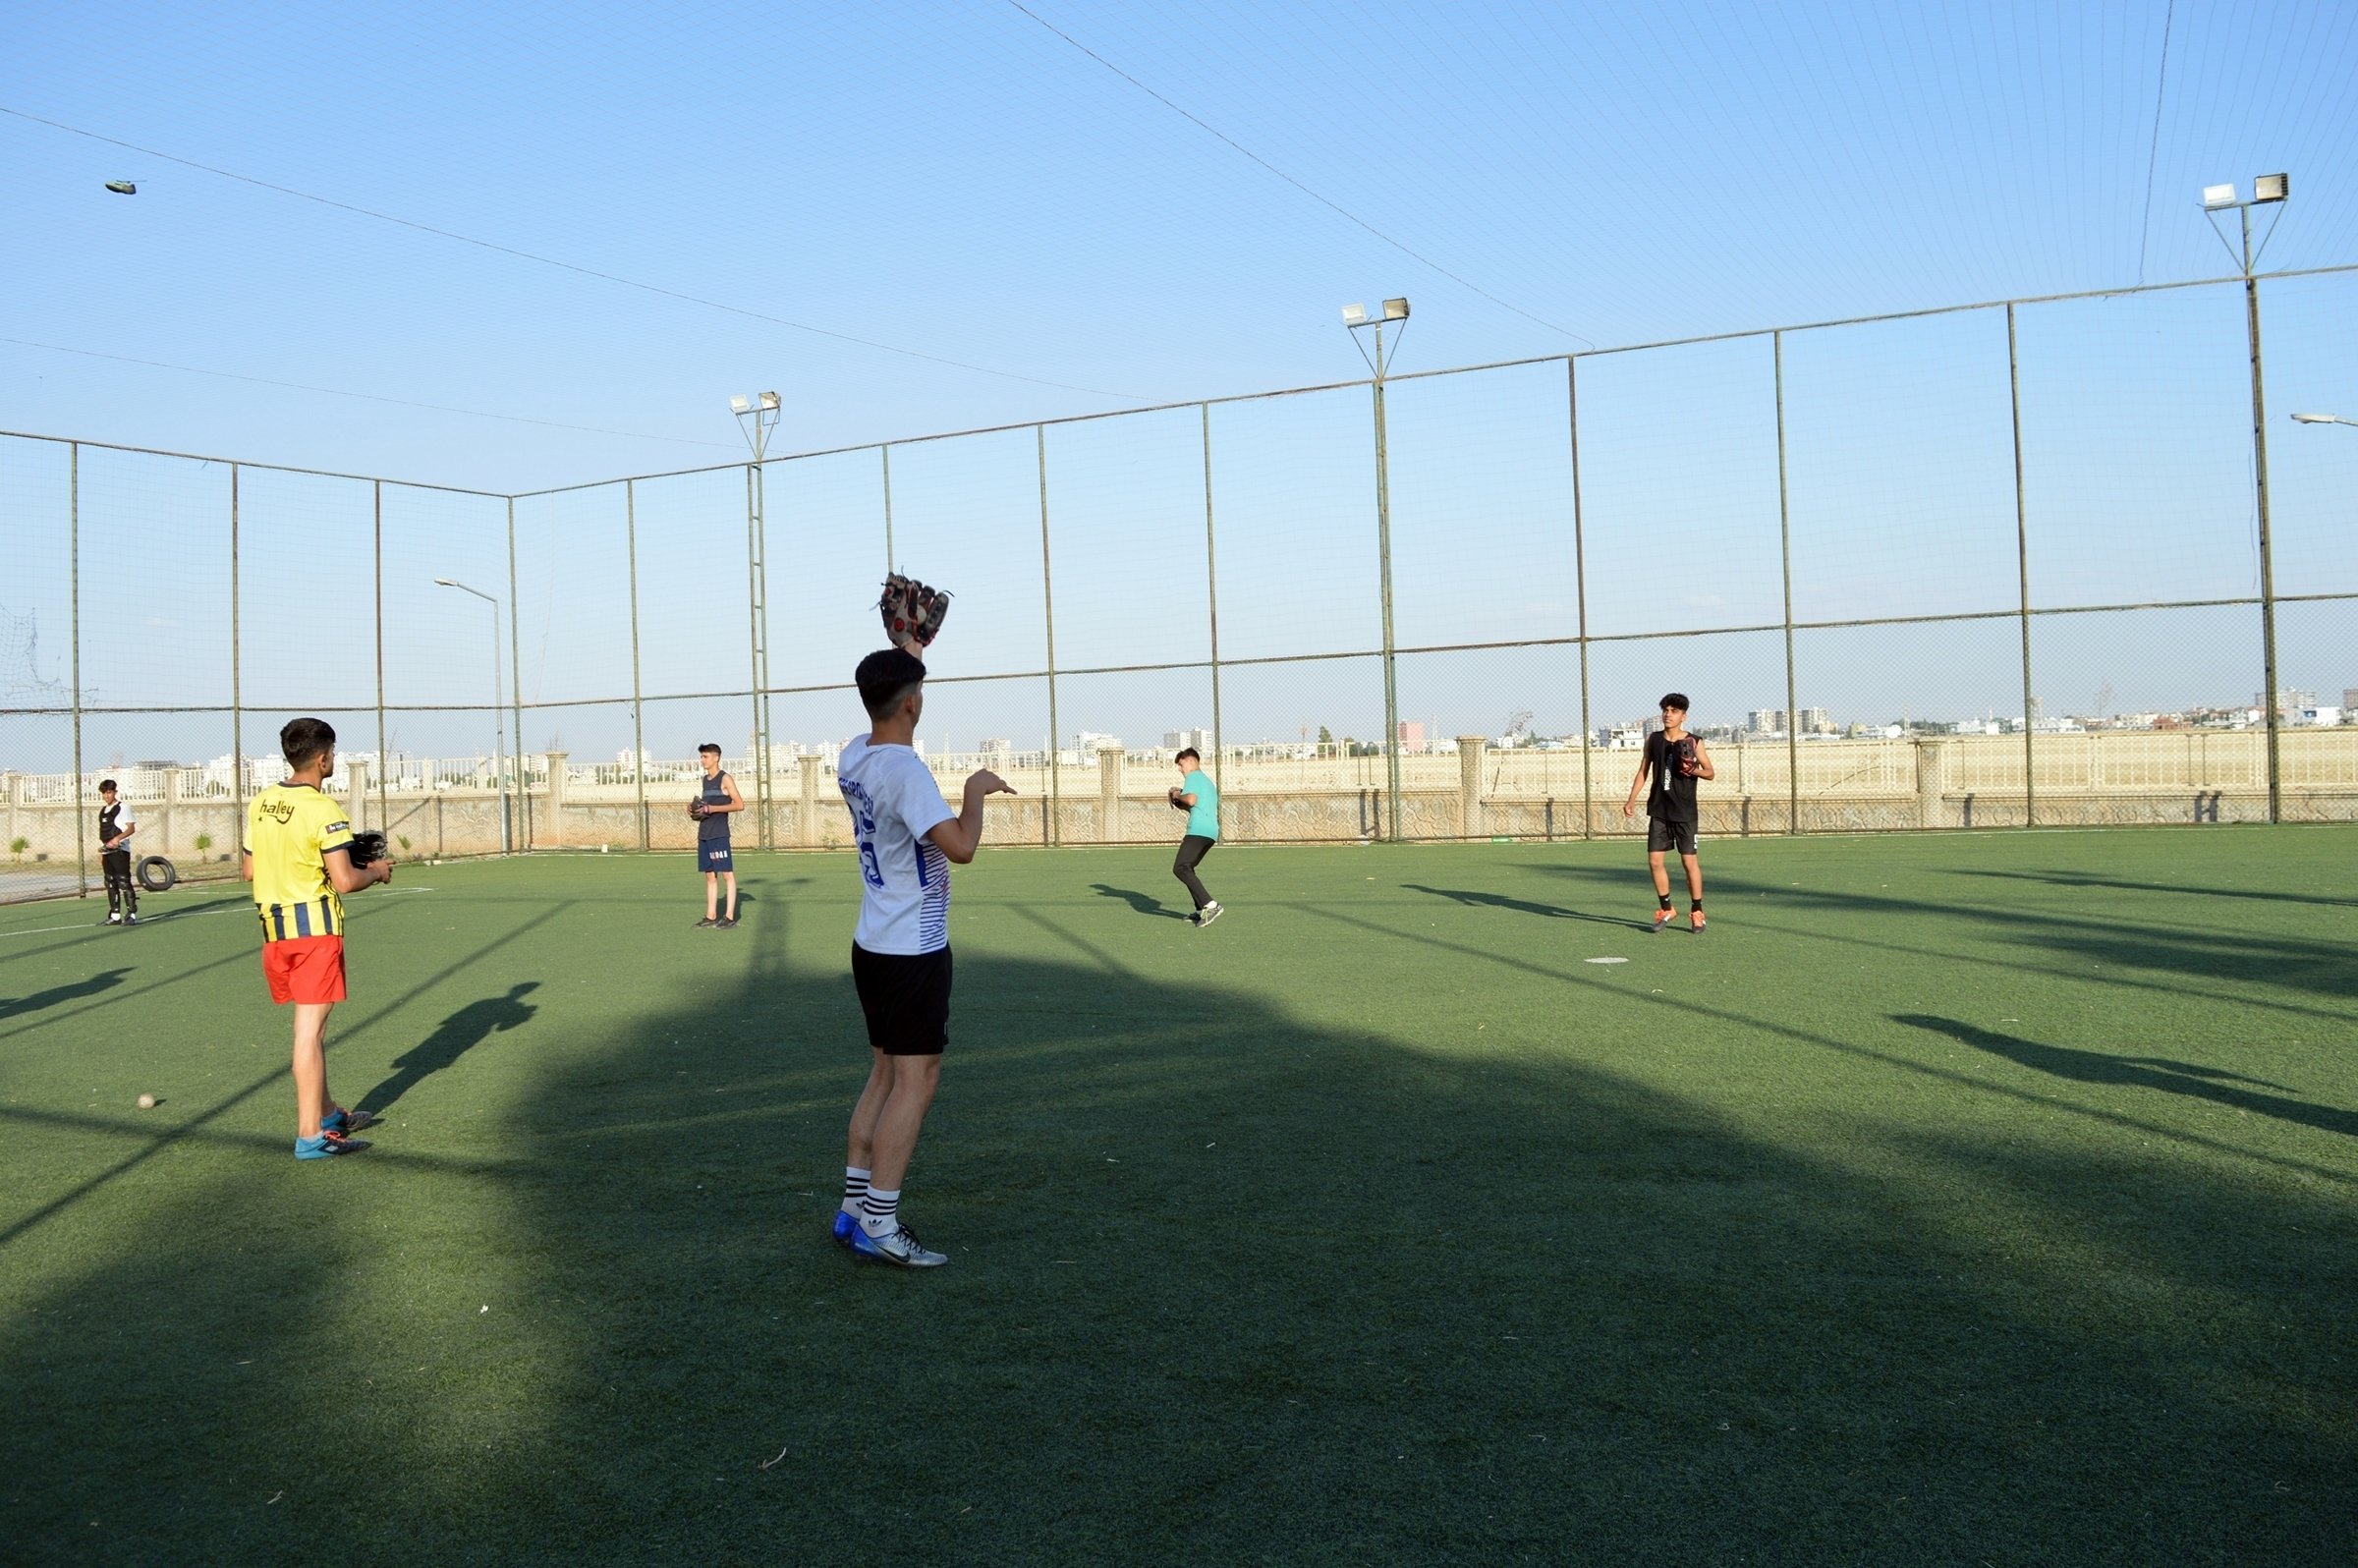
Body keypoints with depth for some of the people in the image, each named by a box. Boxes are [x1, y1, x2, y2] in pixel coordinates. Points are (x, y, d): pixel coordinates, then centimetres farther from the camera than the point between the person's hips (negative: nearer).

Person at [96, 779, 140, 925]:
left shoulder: (123, 807, -3)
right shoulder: (102, 810, 18)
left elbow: (131, 828, -10)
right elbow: (103, 834, 22)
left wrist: (117, 838, -26)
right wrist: (100, 853, 18)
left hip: (120, 851, -7)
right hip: (107, 852, 7)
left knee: (124, 882, -11)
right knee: (111, 884, 7)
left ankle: (131, 914, -10)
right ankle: (115, 915, 11)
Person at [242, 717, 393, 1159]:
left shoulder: (260, 804, 7)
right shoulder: (323, 809, -15)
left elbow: (248, 869, 15)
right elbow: (344, 881, -20)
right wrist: (376, 871, 0)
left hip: (273, 928, 7)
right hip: (315, 927, -7)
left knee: (309, 1026, 18)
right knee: (310, 1029, -3)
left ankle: (329, 1115, 29)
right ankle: (310, 1135, 0)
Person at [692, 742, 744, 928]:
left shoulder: (725, 779, -5)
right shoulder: (705, 779, 17)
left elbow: (739, 805, -12)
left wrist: (711, 809, -16)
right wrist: (699, 810, 6)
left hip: (719, 834, -8)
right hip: (704, 834, 8)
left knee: (727, 874, -6)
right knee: (710, 876, 9)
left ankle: (729, 917, -7)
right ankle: (711, 916, 11)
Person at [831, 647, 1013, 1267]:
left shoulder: (853, 757, 6)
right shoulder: (906, 768, -21)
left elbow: (884, 733, 30)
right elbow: (960, 846, -28)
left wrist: (901, 655, 29)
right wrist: (975, 789, -11)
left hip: (873, 944, 9)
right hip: (913, 951, -9)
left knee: (885, 1073, 15)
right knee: (916, 1078, -4)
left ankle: (854, 1207, 19)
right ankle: (879, 1222, -4)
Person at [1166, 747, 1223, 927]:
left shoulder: (1193, 776, 1)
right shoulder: (1207, 780, 30)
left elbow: (1191, 799, -16)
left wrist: (1178, 795, 3)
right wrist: (1179, 802, 19)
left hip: (1199, 830, -10)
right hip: (1212, 831, 10)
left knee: (1180, 868, -16)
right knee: (1186, 868, 20)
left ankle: (1210, 905, -28)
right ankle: (1201, 911, 13)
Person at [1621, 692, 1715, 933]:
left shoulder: (1694, 743, -4)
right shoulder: (1653, 740, 5)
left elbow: (1710, 773, 3)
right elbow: (1643, 771, 12)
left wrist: (1693, 770, -18)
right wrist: (1631, 800, 4)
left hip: (1684, 812, -3)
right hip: (1658, 811, 3)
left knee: (1689, 861, -2)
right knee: (1654, 861, 1)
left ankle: (1696, 912, 11)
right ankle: (1665, 909, 16)